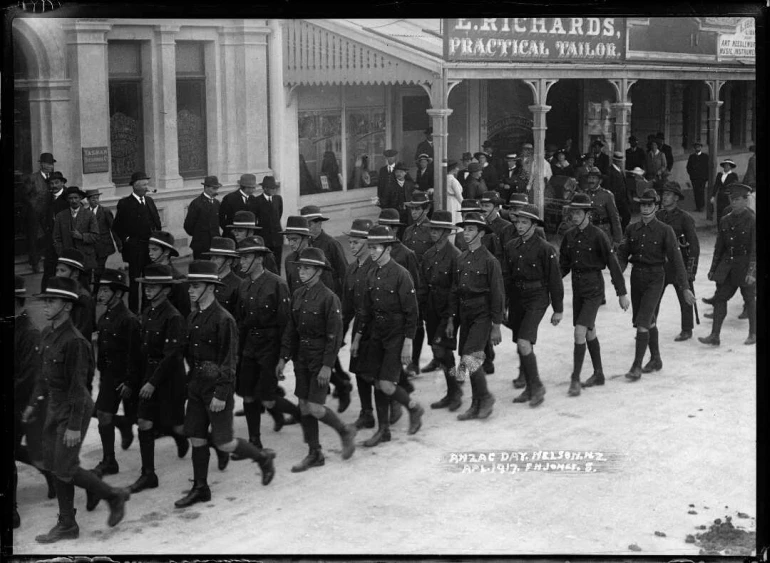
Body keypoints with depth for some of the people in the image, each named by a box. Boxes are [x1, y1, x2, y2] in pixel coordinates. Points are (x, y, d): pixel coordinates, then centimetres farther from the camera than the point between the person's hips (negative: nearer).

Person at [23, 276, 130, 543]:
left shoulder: (74, 341, -22)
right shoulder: (47, 334, 6)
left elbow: (78, 386, -22)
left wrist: (75, 426, -22)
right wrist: (34, 403, 19)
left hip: (73, 409, -9)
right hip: (54, 407, 9)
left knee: (65, 469, -6)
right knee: (53, 466, 11)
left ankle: (114, 496, 14)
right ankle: (67, 525, 22)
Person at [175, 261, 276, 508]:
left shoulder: (224, 319, -16)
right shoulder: (193, 318, 8)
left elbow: (229, 361, -17)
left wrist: (221, 395, -19)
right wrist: (191, 380, 11)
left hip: (216, 385, -7)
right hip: (196, 384, 7)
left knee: (223, 443, -3)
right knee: (196, 438, 8)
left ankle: (263, 457, 20)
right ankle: (200, 488, 19)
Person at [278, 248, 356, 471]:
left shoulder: (329, 298, -14)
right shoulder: (297, 295, 7)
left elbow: (335, 335, -15)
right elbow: (290, 329, 12)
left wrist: (327, 366, -18)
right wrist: (283, 357, 8)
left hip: (320, 358, -7)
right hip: (301, 356, 7)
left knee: (314, 408, -11)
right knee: (303, 406, 8)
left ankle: (345, 431, 16)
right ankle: (314, 454, 20)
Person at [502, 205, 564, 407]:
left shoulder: (544, 248, -9)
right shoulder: (511, 246, 6)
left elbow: (554, 280, -6)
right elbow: (505, 277, 11)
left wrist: (558, 309, -4)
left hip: (536, 299, -6)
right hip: (516, 298, 6)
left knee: (524, 343, -18)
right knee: (521, 347, 11)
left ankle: (537, 385, -3)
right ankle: (530, 388, 25)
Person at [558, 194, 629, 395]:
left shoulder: (598, 235, -14)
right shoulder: (569, 236, 4)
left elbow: (613, 264, -12)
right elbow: (563, 265, 11)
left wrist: (622, 293, -11)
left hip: (594, 289, -7)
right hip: (577, 288, 7)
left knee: (580, 332, -15)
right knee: (589, 333, 17)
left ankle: (575, 379, -10)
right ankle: (598, 374, 31)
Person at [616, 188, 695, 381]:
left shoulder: (665, 231, -8)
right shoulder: (632, 229, 5)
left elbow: (676, 259, -9)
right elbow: (622, 255, 8)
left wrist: (685, 287, -12)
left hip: (655, 278, -5)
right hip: (636, 276, 5)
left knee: (642, 322, -13)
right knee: (649, 321, 17)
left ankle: (637, 366, -9)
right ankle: (656, 360, 33)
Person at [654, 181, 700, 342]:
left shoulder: (685, 218, -9)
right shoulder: (658, 215, 6)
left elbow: (694, 245, -9)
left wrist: (691, 270, -14)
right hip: (659, 264, 4)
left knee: (684, 299, 6)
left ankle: (687, 330, 18)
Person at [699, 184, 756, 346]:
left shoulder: (752, 220, -10)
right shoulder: (725, 220, 6)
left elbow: (754, 249, -13)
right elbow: (719, 247, 11)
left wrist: (751, 271, -18)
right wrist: (713, 268, 11)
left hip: (745, 264, -5)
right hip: (727, 264, 5)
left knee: (749, 300, 8)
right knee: (720, 298, 0)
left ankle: (753, 334, 23)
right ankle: (714, 336, 2)